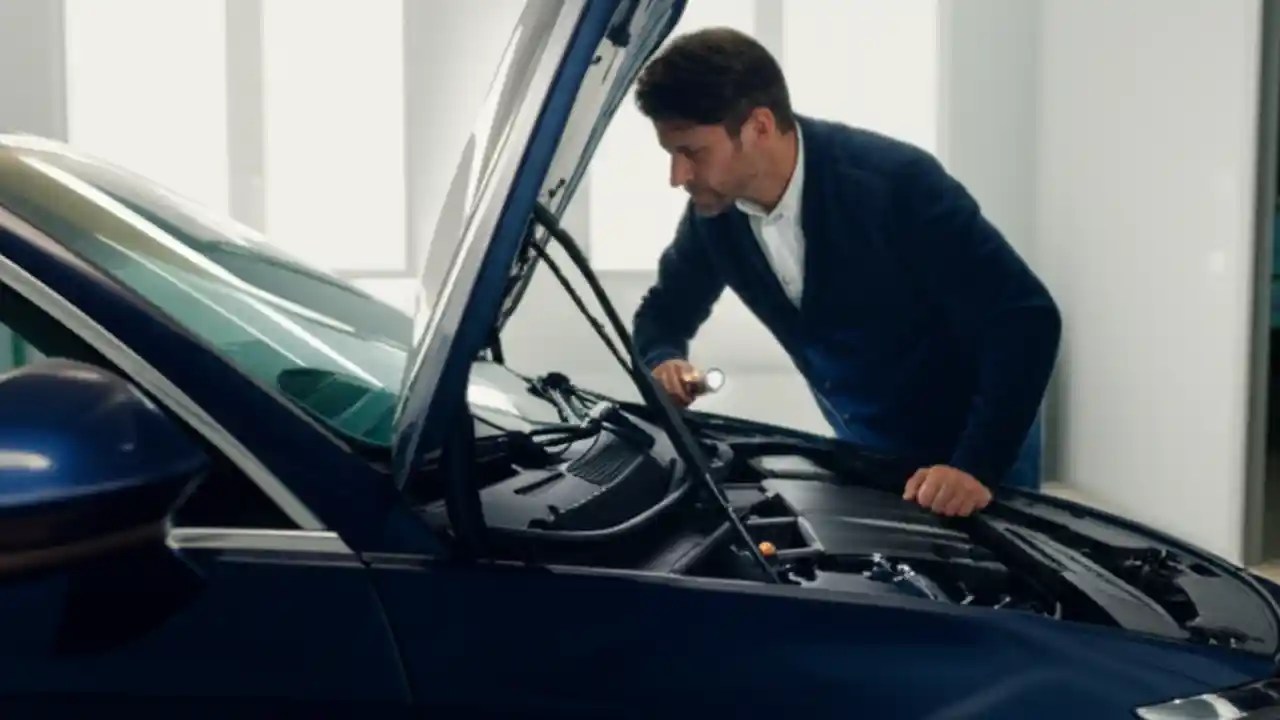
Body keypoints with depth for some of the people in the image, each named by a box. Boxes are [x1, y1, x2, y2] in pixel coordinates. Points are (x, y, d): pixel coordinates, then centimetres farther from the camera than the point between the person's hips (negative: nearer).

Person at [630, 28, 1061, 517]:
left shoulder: (896, 181, -29)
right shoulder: (715, 213, -11)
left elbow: (1027, 319, -29)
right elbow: (664, 310, 6)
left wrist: (978, 466, -37)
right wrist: (663, 362, -18)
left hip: (971, 450, -5)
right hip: (863, 451, 5)